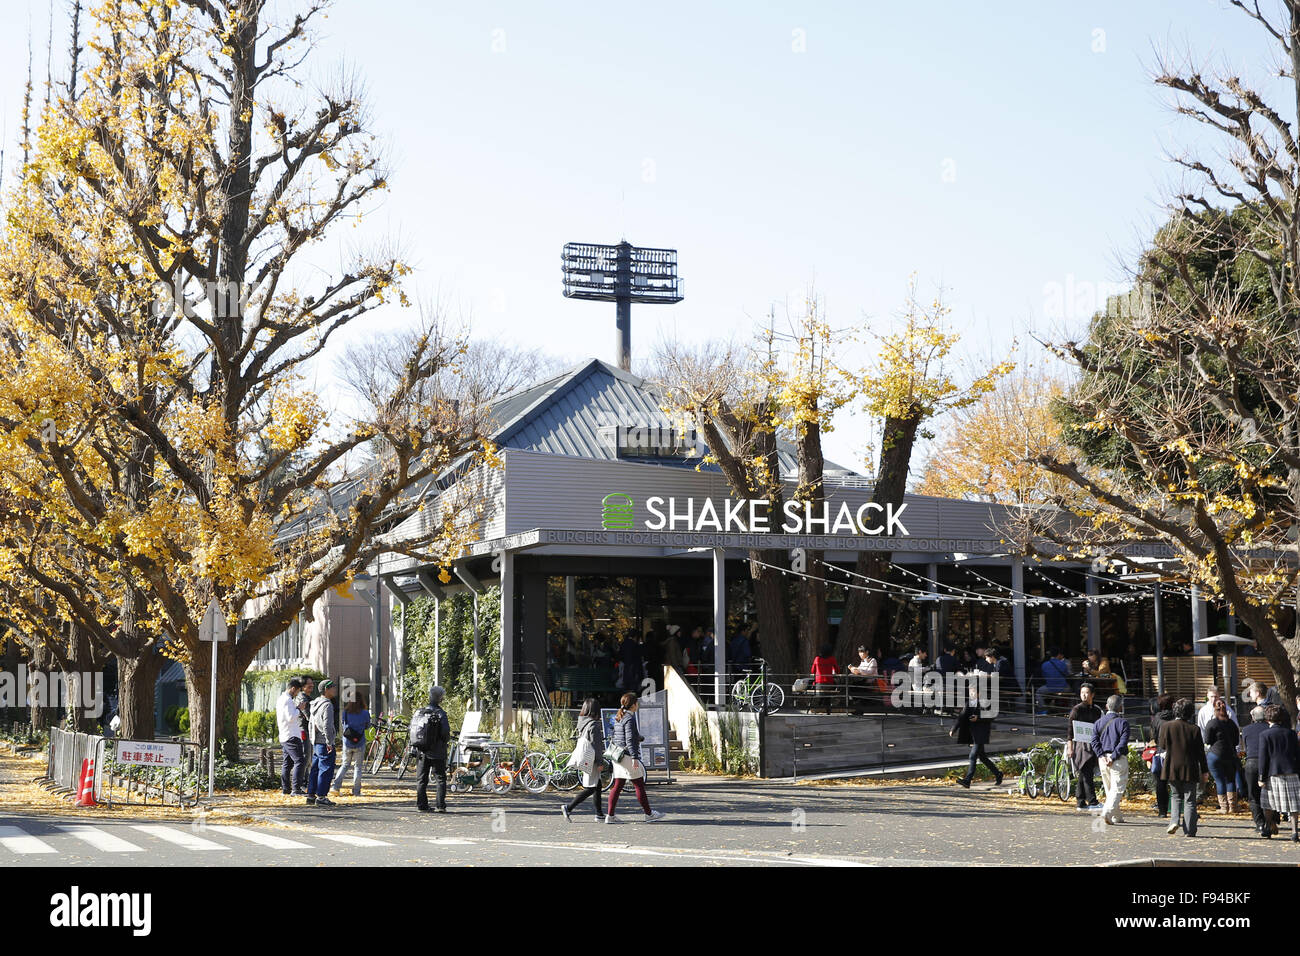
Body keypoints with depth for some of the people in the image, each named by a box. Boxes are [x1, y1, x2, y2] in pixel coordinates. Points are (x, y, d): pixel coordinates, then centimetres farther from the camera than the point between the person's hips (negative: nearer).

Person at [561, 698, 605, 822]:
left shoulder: (582, 722, 11)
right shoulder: (594, 724, -16)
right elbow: (596, 744, -17)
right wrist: (600, 761, -13)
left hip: (584, 759, 9)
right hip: (591, 760, -9)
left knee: (597, 786, 12)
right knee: (590, 788, -5)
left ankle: (599, 815, 14)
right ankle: (568, 807, -7)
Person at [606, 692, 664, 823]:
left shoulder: (618, 718, 13)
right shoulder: (630, 719, -14)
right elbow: (629, 740, -20)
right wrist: (634, 757, -21)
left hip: (618, 757, 9)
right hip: (627, 756, -9)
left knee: (617, 785, 8)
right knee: (639, 785, 1)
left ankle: (610, 815, 5)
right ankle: (649, 814, 8)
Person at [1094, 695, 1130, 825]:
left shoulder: (1098, 723, 10)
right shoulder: (1122, 722, -5)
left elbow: (1095, 741, 1)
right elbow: (1123, 743, -14)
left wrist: (1102, 755, -6)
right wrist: (1113, 757, -15)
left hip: (1103, 759, 5)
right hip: (1119, 760, -5)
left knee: (1109, 789, 15)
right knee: (1117, 788, -5)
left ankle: (1116, 817, 20)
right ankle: (1107, 812, -23)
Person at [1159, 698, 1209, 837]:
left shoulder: (1166, 726, -6)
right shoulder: (1194, 729, -8)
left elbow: (1162, 746, 4)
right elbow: (1200, 752, -3)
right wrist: (1205, 771, 5)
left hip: (1172, 768, 1)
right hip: (1190, 769, -1)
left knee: (1176, 796, 19)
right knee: (1190, 800, 6)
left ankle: (1174, 821, 1)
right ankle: (1189, 830, 3)